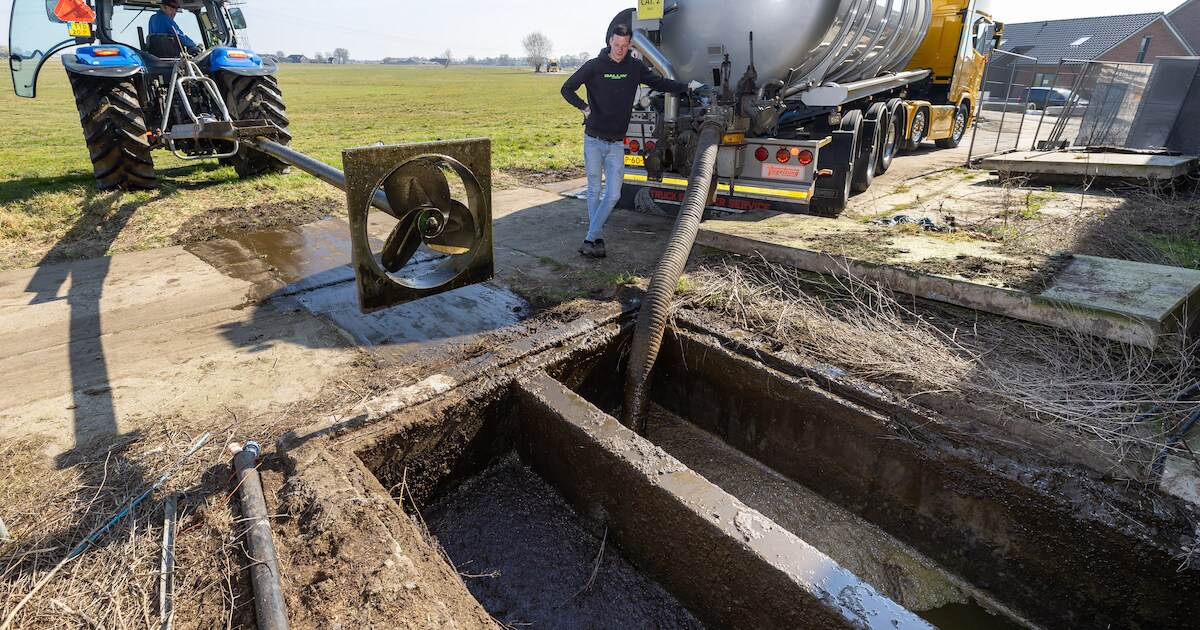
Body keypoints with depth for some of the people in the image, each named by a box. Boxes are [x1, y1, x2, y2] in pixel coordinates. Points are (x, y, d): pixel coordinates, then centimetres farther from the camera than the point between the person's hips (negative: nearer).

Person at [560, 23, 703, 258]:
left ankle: (589, 239, 1)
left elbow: (659, 83, 15)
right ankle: (598, 239, 15)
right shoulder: (594, 66, -4)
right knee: (594, 191, 4)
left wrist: (688, 85, 11)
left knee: (613, 195, -6)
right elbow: (567, 89, 3)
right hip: (593, 141, -2)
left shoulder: (635, 67, 4)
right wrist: (586, 109, -4)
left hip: (617, 144, 2)